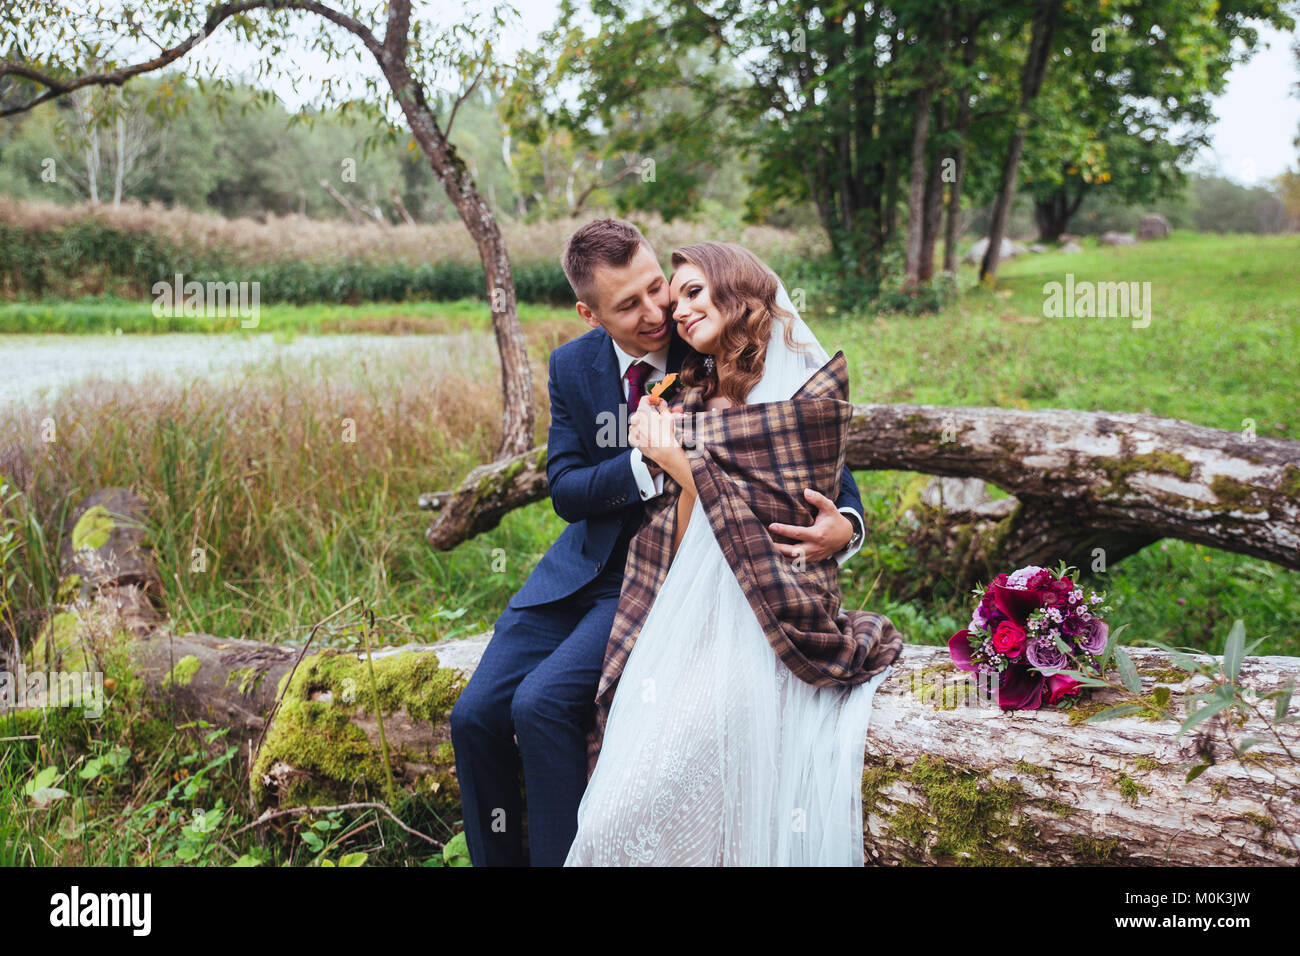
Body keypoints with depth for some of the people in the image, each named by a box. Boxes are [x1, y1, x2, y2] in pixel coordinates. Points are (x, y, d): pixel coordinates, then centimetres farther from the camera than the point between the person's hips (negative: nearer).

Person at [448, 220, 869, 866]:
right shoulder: (572, 365, 0)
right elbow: (564, 490, -3)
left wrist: (843, 526, -31)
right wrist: (646, 463, -23)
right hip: (584, 567, 5)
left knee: (542, 702, -24)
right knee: (475, 715, -4)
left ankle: (561, 855, -4)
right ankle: (497, 858, 17)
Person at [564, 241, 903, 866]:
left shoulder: (812, 389, -1)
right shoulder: (696, 392, 19)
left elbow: (779, 522, -8)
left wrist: (679, 459, -6)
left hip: (753, 632, -6)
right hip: (684, 621, 6)